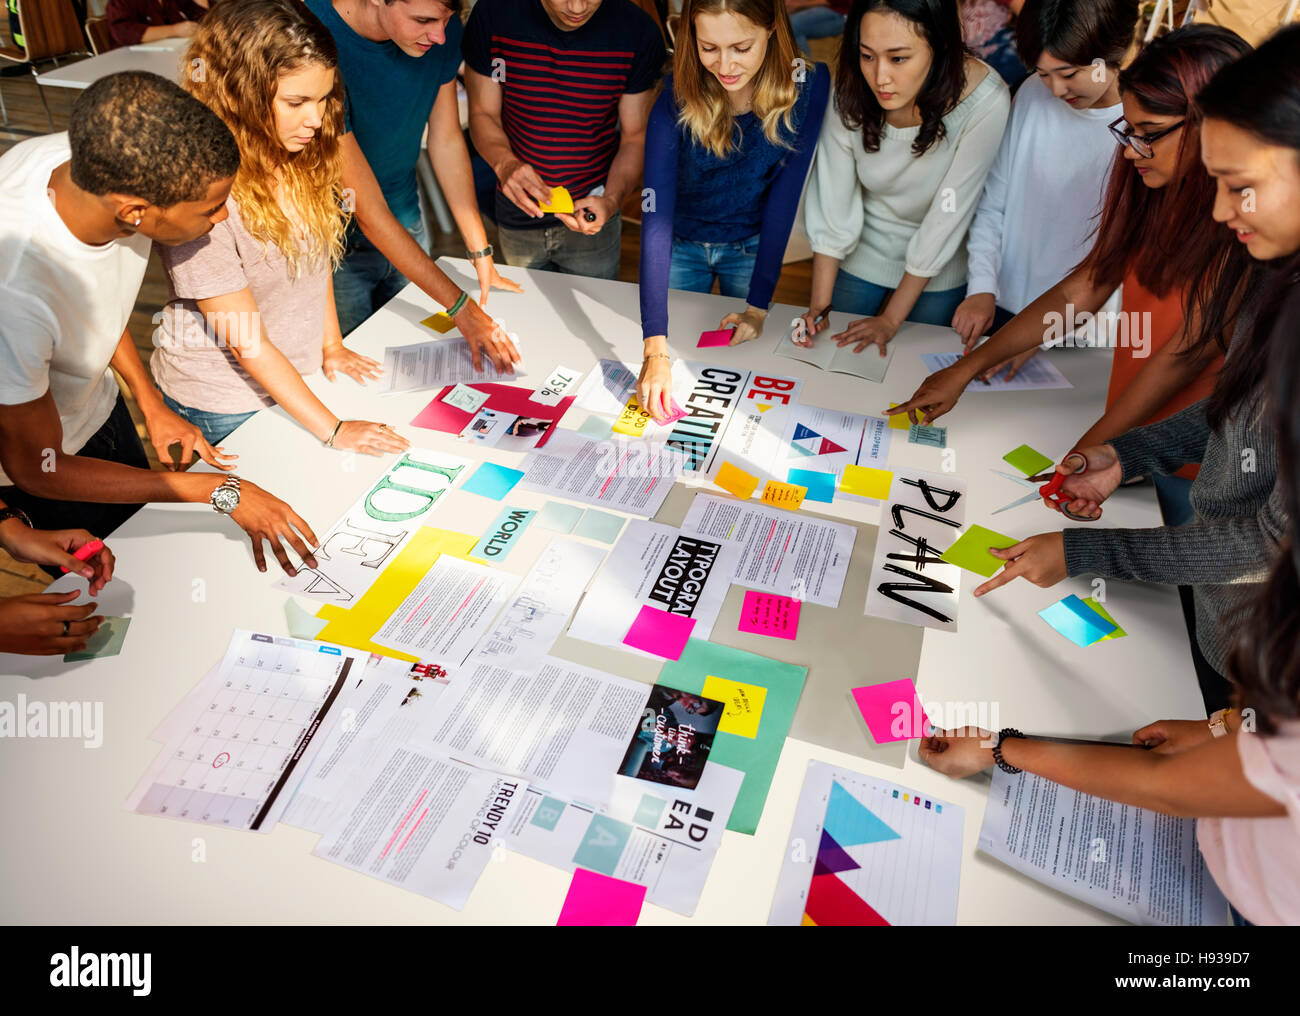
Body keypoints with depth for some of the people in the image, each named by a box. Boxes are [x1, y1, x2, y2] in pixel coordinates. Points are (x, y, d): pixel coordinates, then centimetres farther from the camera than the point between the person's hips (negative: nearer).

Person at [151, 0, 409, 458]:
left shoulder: (304, 155, -9)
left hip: (301, 375, 6)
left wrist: (330, 344, 3)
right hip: (225, 408, -6)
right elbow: (246, 342, -26)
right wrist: (333, 429, -24)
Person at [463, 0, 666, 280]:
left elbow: (636, 137, -8)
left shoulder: (638, 31, -17)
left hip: (590, 216, -1)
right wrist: (504, 162, -29)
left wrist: (611, 201, -27)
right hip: (519, 214, 1)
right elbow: (483, 114, -6)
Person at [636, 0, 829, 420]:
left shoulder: (808, 86, -22)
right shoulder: (678, 96, -26)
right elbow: (656, 213, -33)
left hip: (752, 247, 1)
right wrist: (655, 348, -41)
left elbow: (783, 197, -18)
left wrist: (758, 305, -22)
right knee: (677, 352, 16)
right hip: (681, 245, -1)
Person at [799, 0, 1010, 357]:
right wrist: (819, 306, -21)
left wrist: (891, 319, -20)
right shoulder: (849, 90, -23)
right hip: (861, 255, 2)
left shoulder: (985, 102, -30)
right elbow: (832, 209, -17)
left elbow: (948, 218, -24)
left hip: (938, 273, -1)